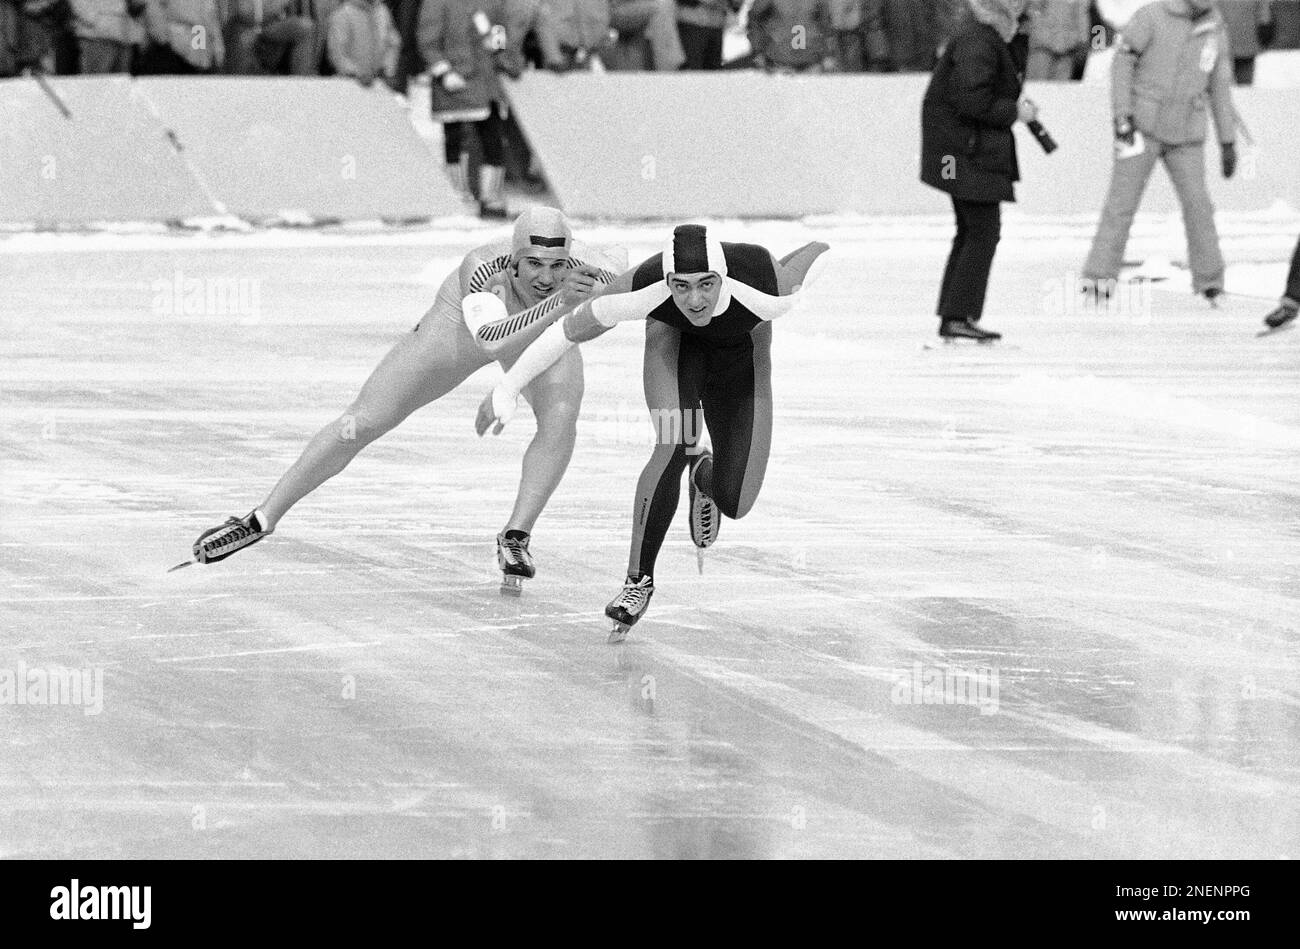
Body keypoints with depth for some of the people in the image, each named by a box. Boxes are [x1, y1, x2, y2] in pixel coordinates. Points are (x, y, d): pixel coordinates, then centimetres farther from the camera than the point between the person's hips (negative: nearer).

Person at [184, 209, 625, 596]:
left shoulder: (592, 274, -40)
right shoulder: (482, 267, -45)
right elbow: (489, 341, -57)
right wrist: (557, 304, -68)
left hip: (547, 327, 2)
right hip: (462, 325, -2)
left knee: (560, 417, -28)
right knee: (360, 423, -3)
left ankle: (515, 537, -9)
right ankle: (262, 519, 14)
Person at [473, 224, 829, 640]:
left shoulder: (766, 290, -43)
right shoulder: (644, 288, -39)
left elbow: (818, 252, -21)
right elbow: (568, 329, -23)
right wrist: (507, 388, -15)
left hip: (742, 355, 1)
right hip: (675, 339, -1)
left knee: (734, 502, -6)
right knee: (676, 445, -29)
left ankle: (704, 474, 34)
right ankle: (639, 578, -12)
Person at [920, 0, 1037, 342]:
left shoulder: (997, 40, 12)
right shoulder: (977, 44, -21)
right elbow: (972, 101, -27)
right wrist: (1014, 112, -16)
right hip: (967, 150, -11)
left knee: (972, 232, 15)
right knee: (983, 233, -9)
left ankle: (952, 317, 20)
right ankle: (958, 317, -8)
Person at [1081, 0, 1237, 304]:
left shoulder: (1215, 30, 6)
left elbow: (1220, 86, 12)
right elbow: (1123, 60, -7)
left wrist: (1228, 141, 12)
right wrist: (1122, 115, -15)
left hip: (1186, 135, 4)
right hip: (1144, 127, -3)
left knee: (1197, 204, -3)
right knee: (1123, 201, -6)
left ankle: (1209, 281, 6)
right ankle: (1099, 276, -3)